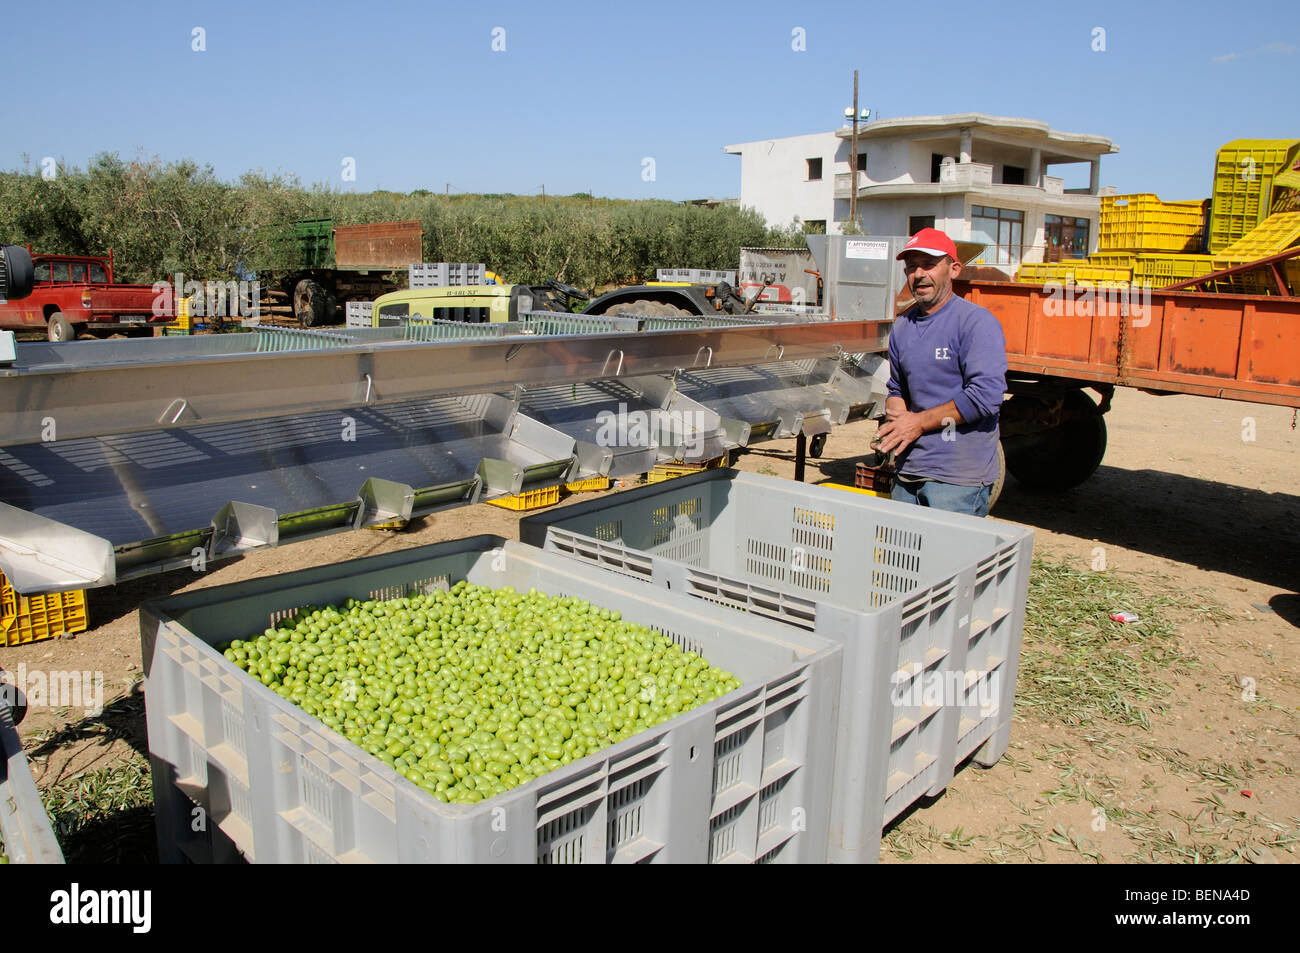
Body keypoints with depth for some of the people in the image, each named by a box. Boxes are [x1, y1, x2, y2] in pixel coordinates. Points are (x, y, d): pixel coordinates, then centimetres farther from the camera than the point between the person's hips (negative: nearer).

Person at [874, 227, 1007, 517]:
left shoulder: (977, 322, -9)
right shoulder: (902, 327, 14)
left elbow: (986, 396, -18)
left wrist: (919, 422, -13)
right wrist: (897, 419, 1)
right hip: (909, 471, 7)